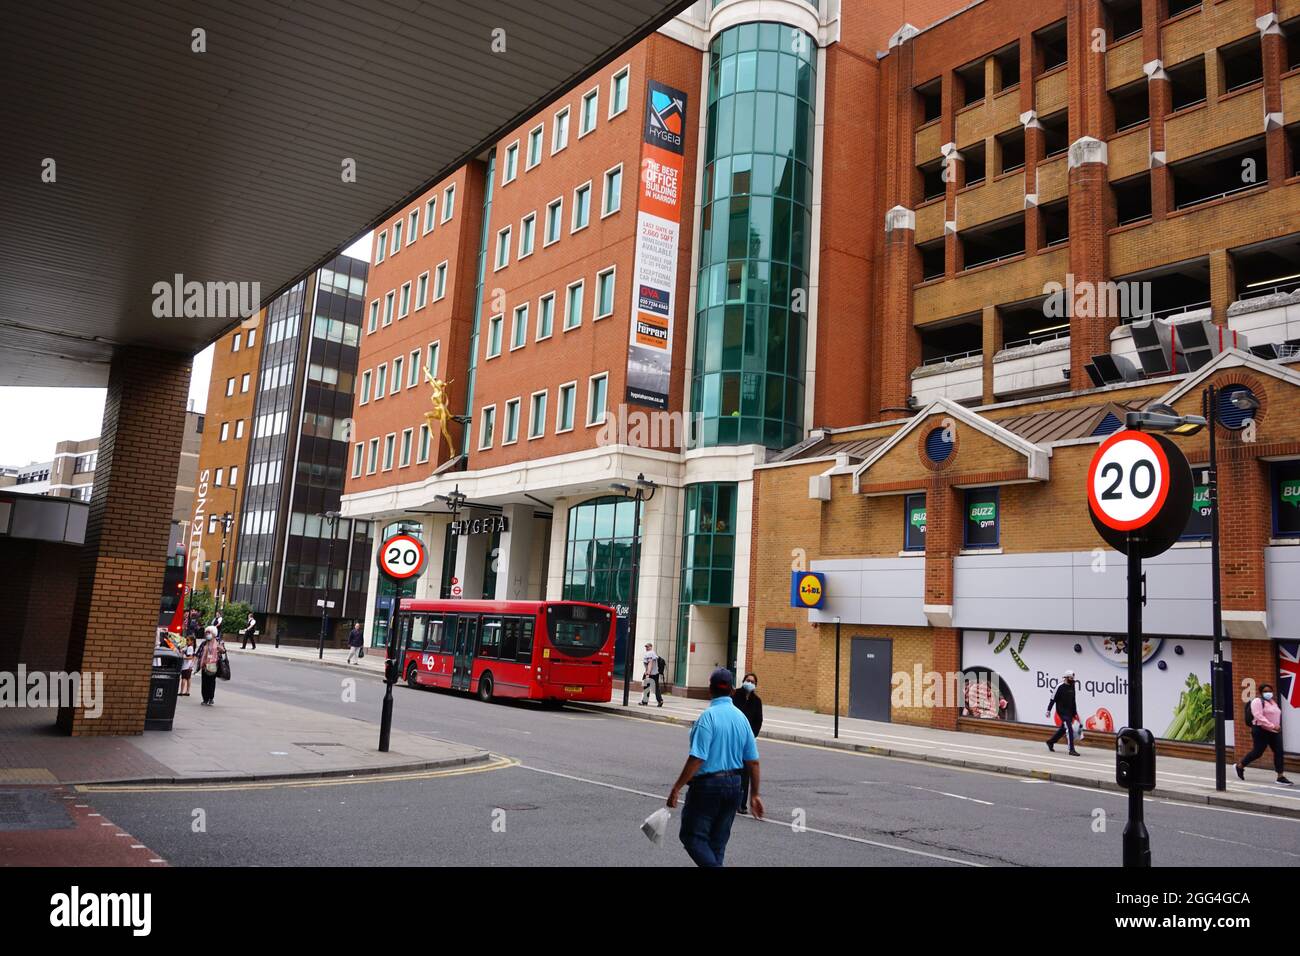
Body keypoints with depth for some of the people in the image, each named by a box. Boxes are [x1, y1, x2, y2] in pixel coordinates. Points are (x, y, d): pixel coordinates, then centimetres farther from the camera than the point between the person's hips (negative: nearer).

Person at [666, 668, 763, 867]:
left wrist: (676, 788, -15)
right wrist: (755, 795, 14)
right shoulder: (741, 718, 4)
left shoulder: (708, 716, -15)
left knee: (692, 836, 3)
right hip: (733, 785, 7)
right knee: (718, 842, 16)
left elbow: (697, 759, -21)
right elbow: (753, 761, 6)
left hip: (708, 785, -6)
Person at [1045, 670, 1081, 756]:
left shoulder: (1072, 686, 10)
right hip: (1062, 711, -8)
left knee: (1063, 729, 14)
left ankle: (1050, 741, 33)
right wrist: (1048, 710, -8)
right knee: (1069, 729, -13)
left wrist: (1075, 713, 20)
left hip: (1070, 711, 8)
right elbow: (1053, 698, -8)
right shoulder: (1060, 686, -11)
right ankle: (1071, 750, -12)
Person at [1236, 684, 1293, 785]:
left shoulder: (1273, 702, 17)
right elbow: (1259, 716, -22)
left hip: (1274, 732, 8)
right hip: (1261, 731, -8)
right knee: (1257, 752, -3)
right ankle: (1240, 766, 15)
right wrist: (1272, 726, -28)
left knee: (1279, 752, -3)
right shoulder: (1257, 701, -10)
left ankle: (1280, 776, -1)